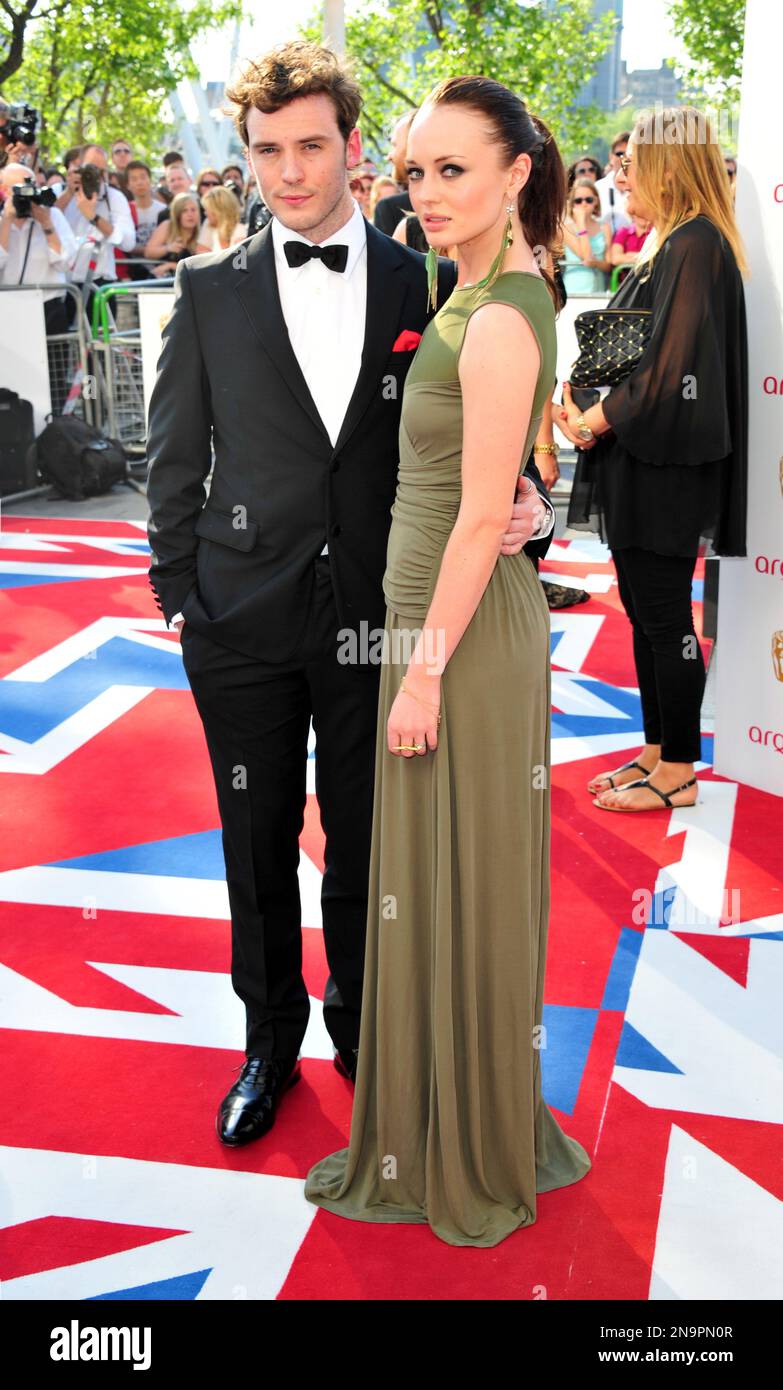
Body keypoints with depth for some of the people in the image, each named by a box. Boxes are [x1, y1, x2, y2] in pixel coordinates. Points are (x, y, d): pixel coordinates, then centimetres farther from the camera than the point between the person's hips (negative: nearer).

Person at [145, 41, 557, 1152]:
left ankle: (360, 1023, 37)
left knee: (365, 840, 14)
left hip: (376, 618, 0)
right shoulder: (210, 290, 2)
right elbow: (175, 456, 5)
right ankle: (271, 1040, 32)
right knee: (259, 842, 12)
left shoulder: (426, 286, 2)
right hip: (244, 622, 0)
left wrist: (524, 503, -14)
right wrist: (180, 591, 2)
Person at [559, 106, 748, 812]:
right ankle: (657, 752, 24)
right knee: (644, 612, 14)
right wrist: (583, 399, 3)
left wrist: (598, 419, -13)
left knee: (664, 617, -2)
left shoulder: (696, 246, -15)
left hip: (664, 465, -10)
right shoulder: (668, 246, 15)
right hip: (637, 462, 10)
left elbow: (675, 365, -22)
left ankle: (678, 771, 9)